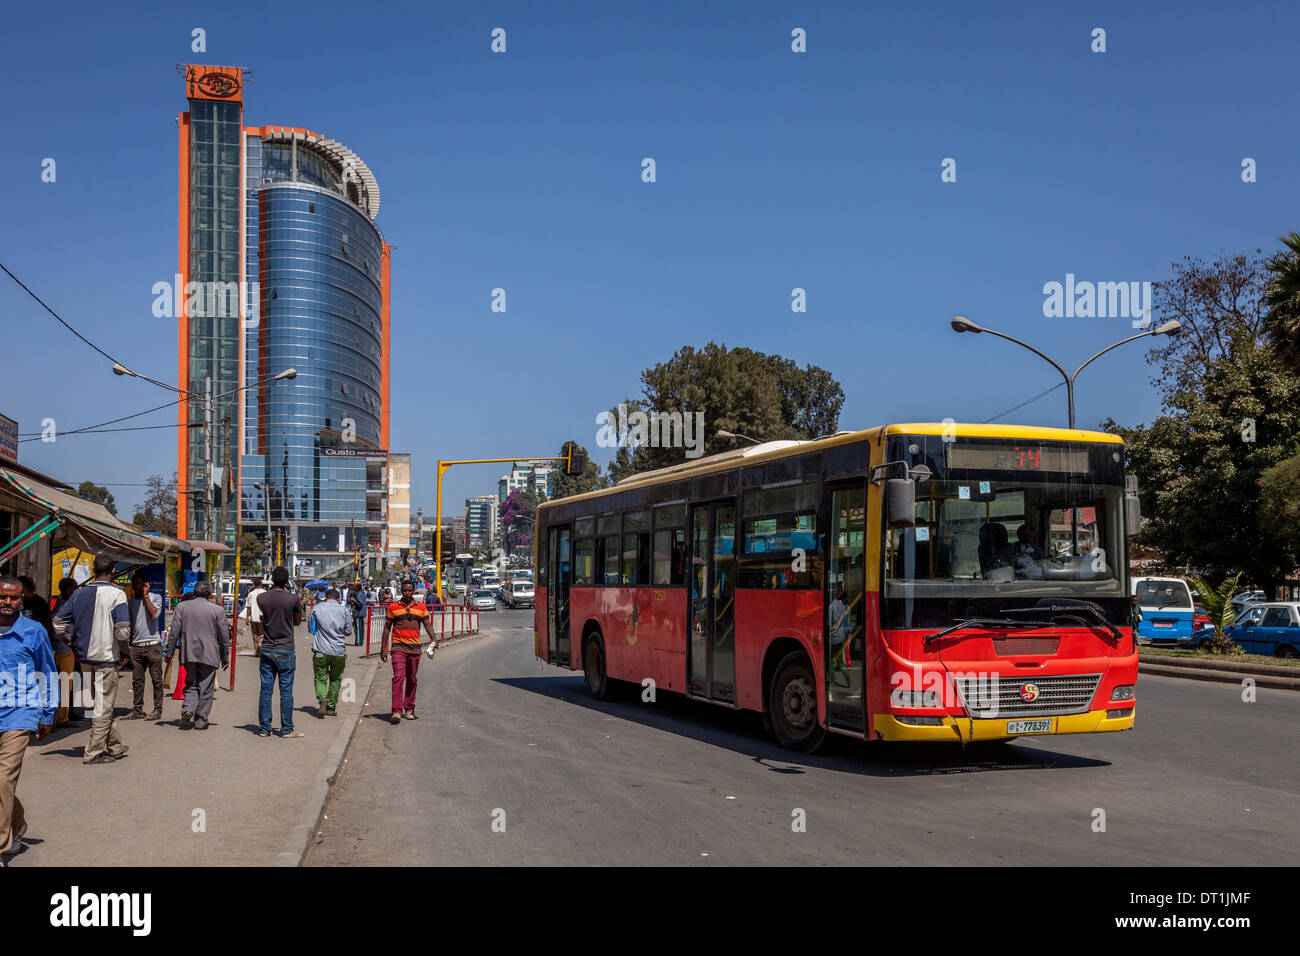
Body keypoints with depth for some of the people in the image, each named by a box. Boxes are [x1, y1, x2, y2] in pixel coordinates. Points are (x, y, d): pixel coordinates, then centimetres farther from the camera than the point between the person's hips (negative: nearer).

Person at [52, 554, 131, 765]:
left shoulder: (79, 593, 4)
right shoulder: (116, 594, -12)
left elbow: (59, 623, 6)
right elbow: (123, 631, -18)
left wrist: (76, 640, 15)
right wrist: (124, 641, 3)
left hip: (85, 657, 6)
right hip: (106, 657, -6)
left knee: (102, 702, 17)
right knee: (104, 705, 3)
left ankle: (115, 747, 27)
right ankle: (95, 752, 3)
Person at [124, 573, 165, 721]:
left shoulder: (155, 598, 3)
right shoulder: (130, 601, 16)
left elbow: (154, 614, -15)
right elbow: (128, 624, 20)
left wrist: (145, 596, -7)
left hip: (152, 645, -4)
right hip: (136, 646, 4)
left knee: (156, 679, -2)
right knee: (137, 680, 4)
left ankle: (157, 709, 2)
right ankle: (137, 710, 9)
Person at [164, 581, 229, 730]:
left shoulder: (183, 608, 3)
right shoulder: (217, 610, -2)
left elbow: (174, 632, 4)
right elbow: (224, 635, 1)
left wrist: (169, 654, 10)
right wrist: (225, 657, 10)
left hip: (189, 654, 2)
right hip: (209, 655, -2)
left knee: (190, 685, 14)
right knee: (205, 689, 5)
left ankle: (187, 710, -9)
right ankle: (200, 721, 6)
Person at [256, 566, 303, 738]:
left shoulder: (261, 598, -1)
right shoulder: (293, 599, -9)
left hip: (266, 649, 3)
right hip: (285, 650, -3)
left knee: (266, 690, 8)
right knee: (286, 690, 2)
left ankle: (264, 728, 12)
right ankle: (287, 729, 5)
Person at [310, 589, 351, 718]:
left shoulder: (317, 608, 2)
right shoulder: (344, 610, 3)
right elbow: (349, 632, 5)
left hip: (321, 650, -1)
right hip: (338, 651, 1)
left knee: (320, 678, 4)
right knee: (335, 680, 14)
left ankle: (322, 699, -22)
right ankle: (331, 707, 16)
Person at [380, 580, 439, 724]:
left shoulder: (421, 608, 9)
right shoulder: (393, 607, 5)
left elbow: (427, 624, 6)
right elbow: (387, 627, 9)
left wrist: (433, 639, -14)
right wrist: (383, 648, 6)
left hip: (415, 647, 3)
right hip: (398, 647, -3)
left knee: (412, 680, 10)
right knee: (398, 677, -16)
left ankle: (409, 710, 22)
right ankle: (397, 712, -22)